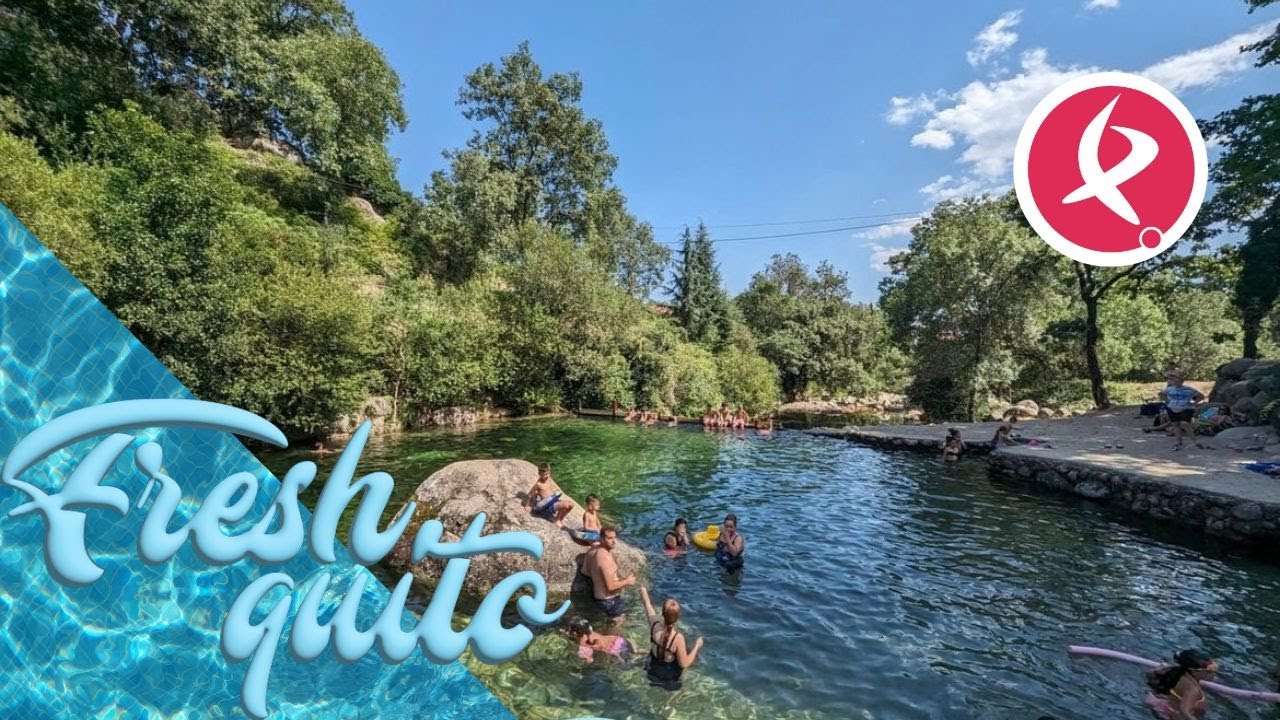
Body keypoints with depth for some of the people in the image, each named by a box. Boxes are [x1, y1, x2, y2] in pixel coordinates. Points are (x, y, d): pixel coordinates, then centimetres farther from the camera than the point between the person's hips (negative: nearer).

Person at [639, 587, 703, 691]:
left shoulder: (655, 625, -24)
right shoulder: (678, 637, -35)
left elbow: (647, 604, -6)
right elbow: (684, 664, -23)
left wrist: (643, 591, 12)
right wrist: (697, 647, -12)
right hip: (669, 676, -4)